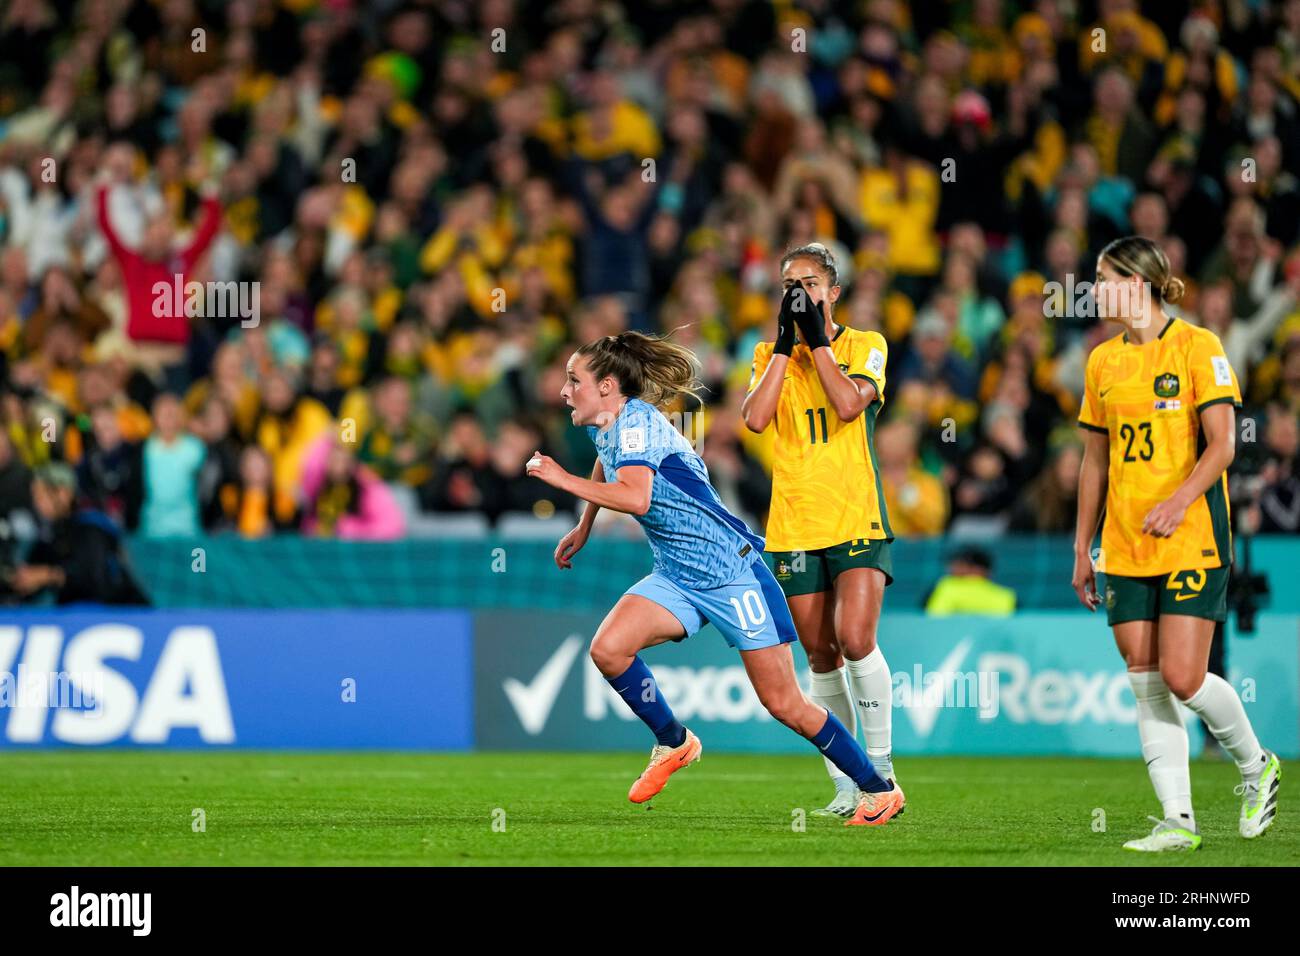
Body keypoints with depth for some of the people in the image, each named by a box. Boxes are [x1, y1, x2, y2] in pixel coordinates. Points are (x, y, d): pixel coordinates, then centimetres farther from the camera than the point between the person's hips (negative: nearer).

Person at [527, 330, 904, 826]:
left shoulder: (637, 421, -20)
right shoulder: (603, 427, 6)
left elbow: (636, 496, -37)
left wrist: (562, 479, -30)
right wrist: (583, 528, 35)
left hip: (732, 570, -8)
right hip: (677, 578, 8)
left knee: (783, 704, -5)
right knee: (607, 649, -15)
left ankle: (878, 790, 9)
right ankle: (674, 743, 6)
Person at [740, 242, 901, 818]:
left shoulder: (865, 347, 3)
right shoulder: (771, 354, 10)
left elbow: (849, 403, -17)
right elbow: (755, 418, -9)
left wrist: (817, 337, -10)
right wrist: (785, 342, -8)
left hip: (856, 521, -3)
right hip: (795, 526, 3)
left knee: (855, 640, -20)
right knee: (821, 658, 4)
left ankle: (879, 763, -3)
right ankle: (846, 786, 14)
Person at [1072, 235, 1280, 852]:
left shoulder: (1196, 347, -5)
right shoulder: (1103, 361, 12)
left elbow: (1221, 444, -10)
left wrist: (1180, 499, -25)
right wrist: (1083, 549, 15)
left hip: (1191, 541, -6)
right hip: (1125, 548, 6)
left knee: (1183, 679, -12)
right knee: (1146, 686, 0)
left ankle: (1256, 765, 14)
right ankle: (1177, 821, 3)